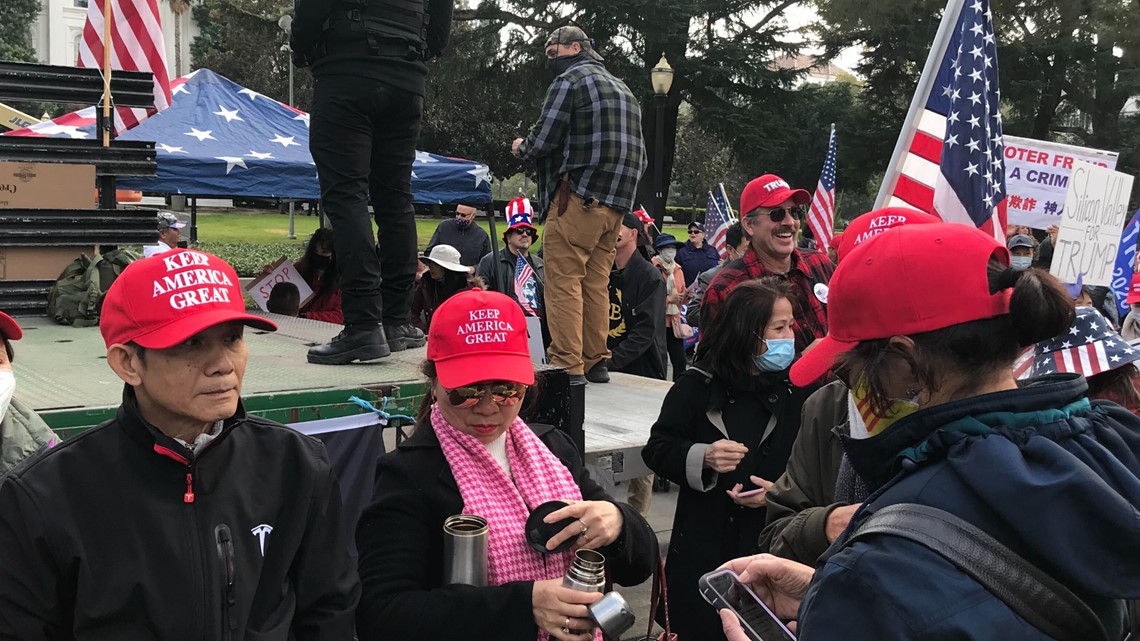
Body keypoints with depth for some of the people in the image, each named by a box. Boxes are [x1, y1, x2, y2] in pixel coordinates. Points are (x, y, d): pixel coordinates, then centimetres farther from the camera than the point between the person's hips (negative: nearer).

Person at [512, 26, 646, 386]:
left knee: (563, 282, -7)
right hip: (615, 203, 9)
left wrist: (520, 149, 12)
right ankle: (595, 361, 13)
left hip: (579, 195, -8)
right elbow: (639, 155, 23)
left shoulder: (570, 80, -3)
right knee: (595, 283, 11)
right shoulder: (622, 89, 24)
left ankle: (568, 366, -11)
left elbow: (542, 141, -8)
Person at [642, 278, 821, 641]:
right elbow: (656, 450, 0)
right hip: (703, 543, -1)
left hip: (771, 544, 1)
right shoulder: (699, 386, -2)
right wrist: (702, 458, -17)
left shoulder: (798, 390, 1)